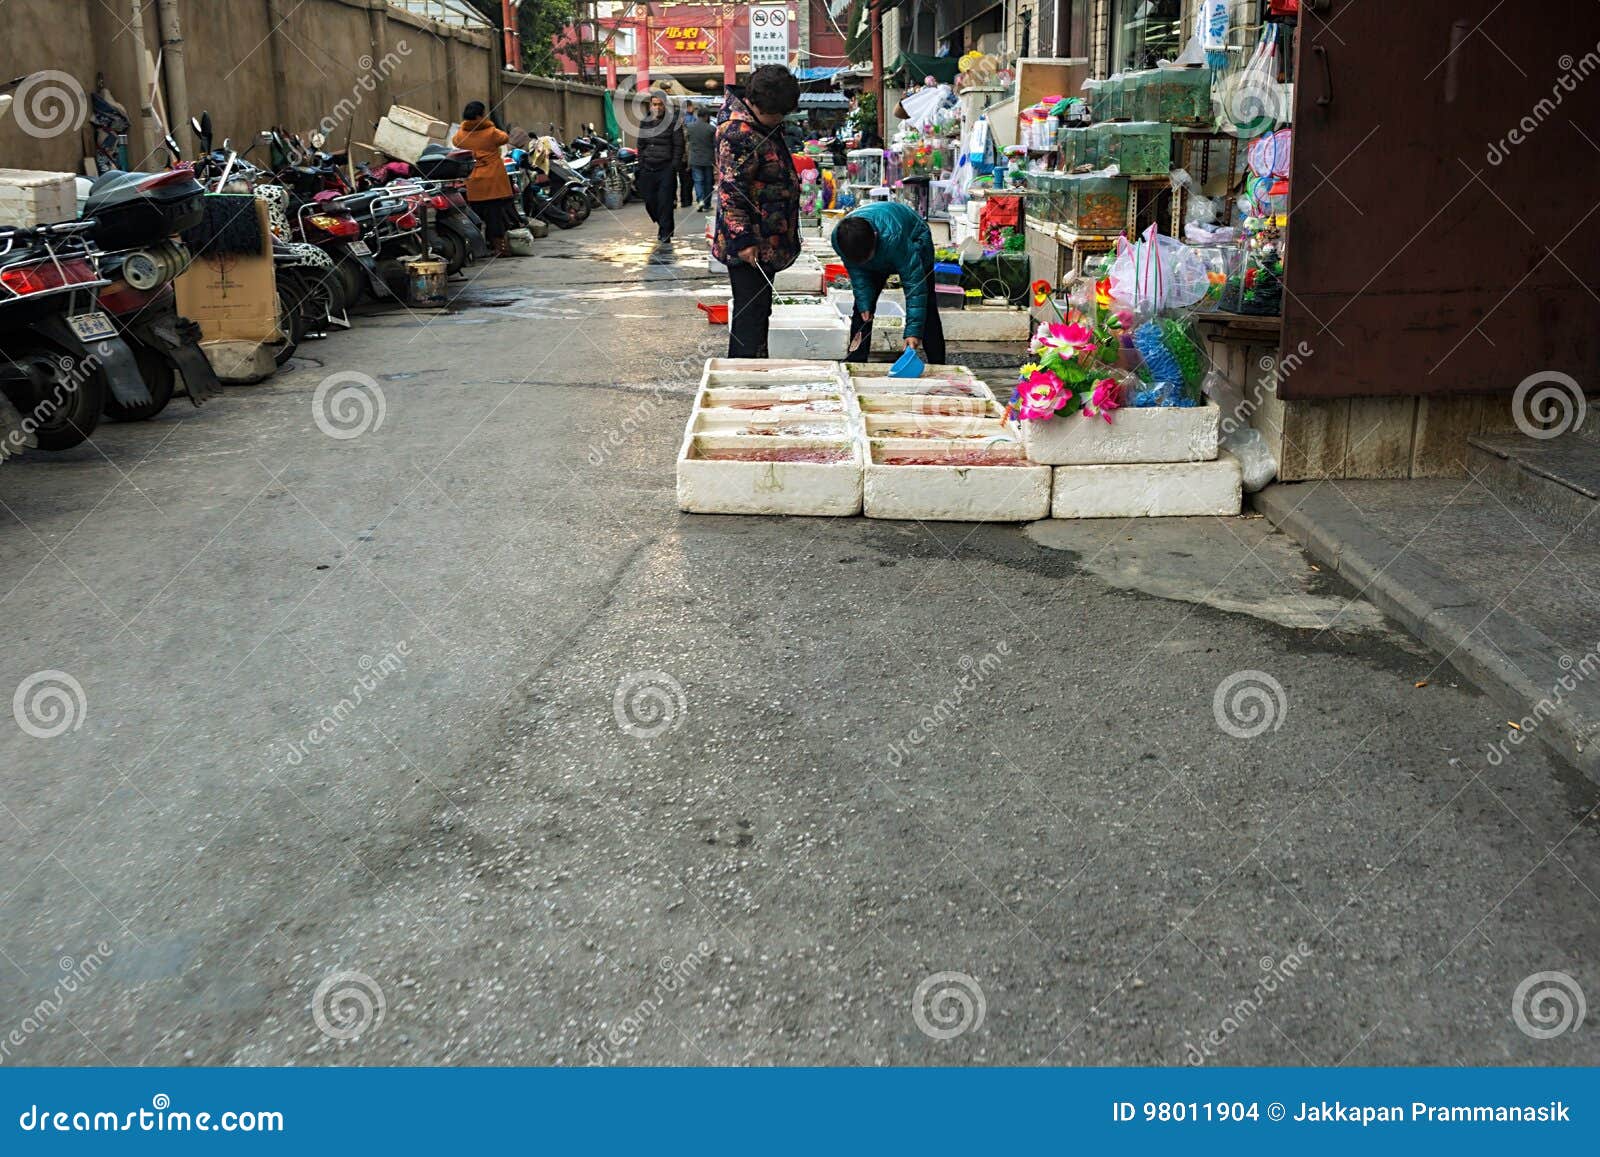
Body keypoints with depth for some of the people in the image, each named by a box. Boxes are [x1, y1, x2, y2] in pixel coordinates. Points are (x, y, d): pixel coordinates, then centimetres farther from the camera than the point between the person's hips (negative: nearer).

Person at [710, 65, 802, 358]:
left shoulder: (768, 127, 12)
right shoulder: (738, 134, -19)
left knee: (759, 311, 17)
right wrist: (743, 241, -25)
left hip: (768, 244, 10)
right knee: (750, 312, -7)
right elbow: (730, 192, -22)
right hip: (750, 246, -10)